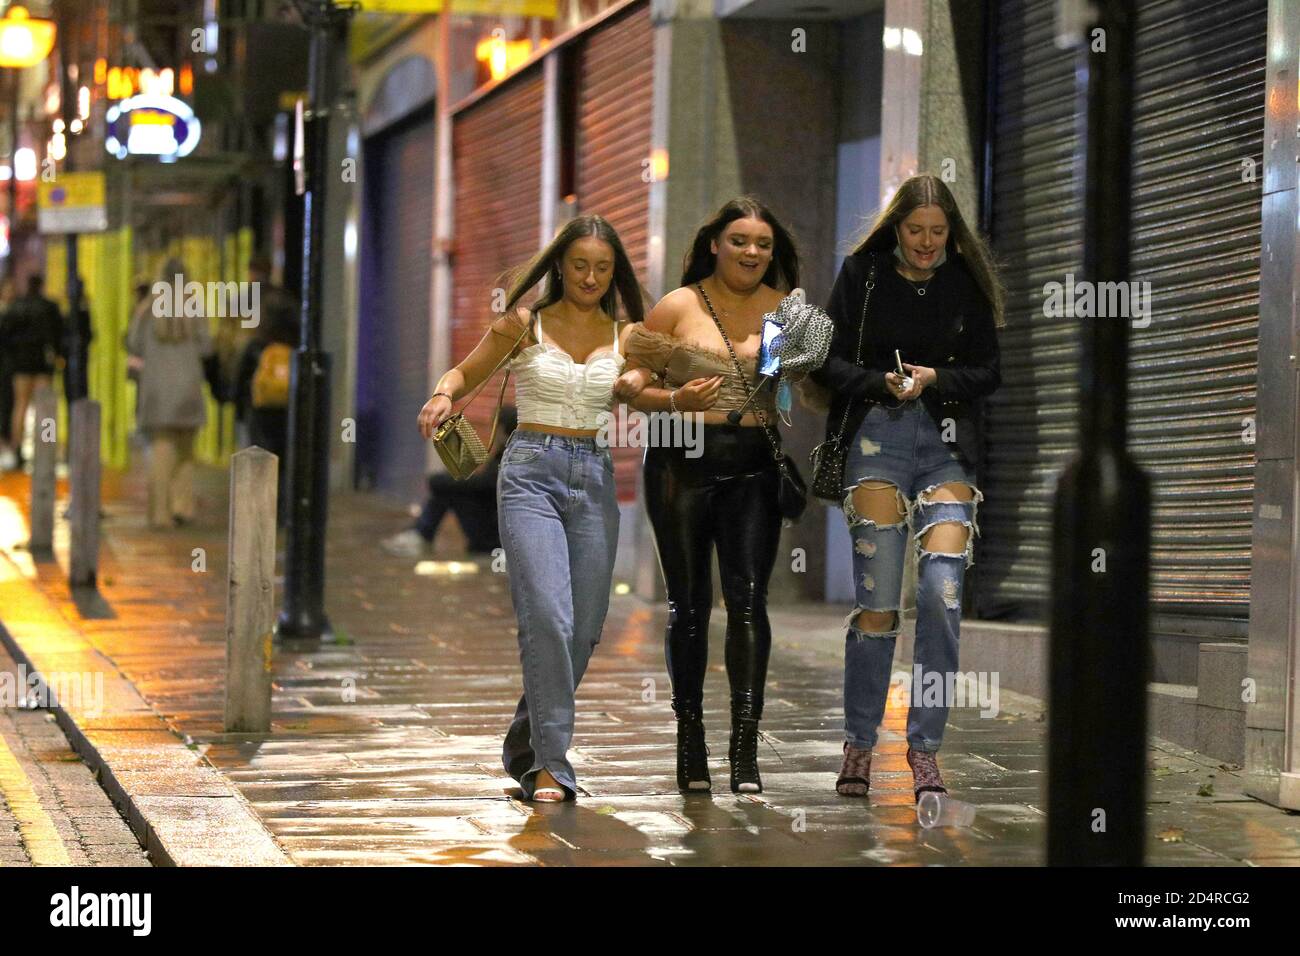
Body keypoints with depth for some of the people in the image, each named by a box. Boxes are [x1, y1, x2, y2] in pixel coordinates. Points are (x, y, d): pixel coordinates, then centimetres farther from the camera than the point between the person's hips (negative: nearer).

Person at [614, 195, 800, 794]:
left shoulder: (786, 309, 9)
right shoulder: (678, 306, 3)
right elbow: (631, 384, 3)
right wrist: (675, 399, -15)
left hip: (754, 468, 1)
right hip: (683, 463, -1)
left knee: (748, 600, -11)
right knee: (688, 604, 4)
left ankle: (745, 752, -12)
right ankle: (690, 740, 17)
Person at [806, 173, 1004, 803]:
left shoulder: (967, 284, 8)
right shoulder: (861, 275, 5)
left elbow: (988, 372, 9)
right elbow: (828, 360, 4)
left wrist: (936, 381, -9)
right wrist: (882, 384, -13)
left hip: (947, 442, 1)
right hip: (877, 436, -1)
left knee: (942, 591, -13)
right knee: (878, 599, -5)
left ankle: (924, 747, -3)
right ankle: (859, 745, 8)